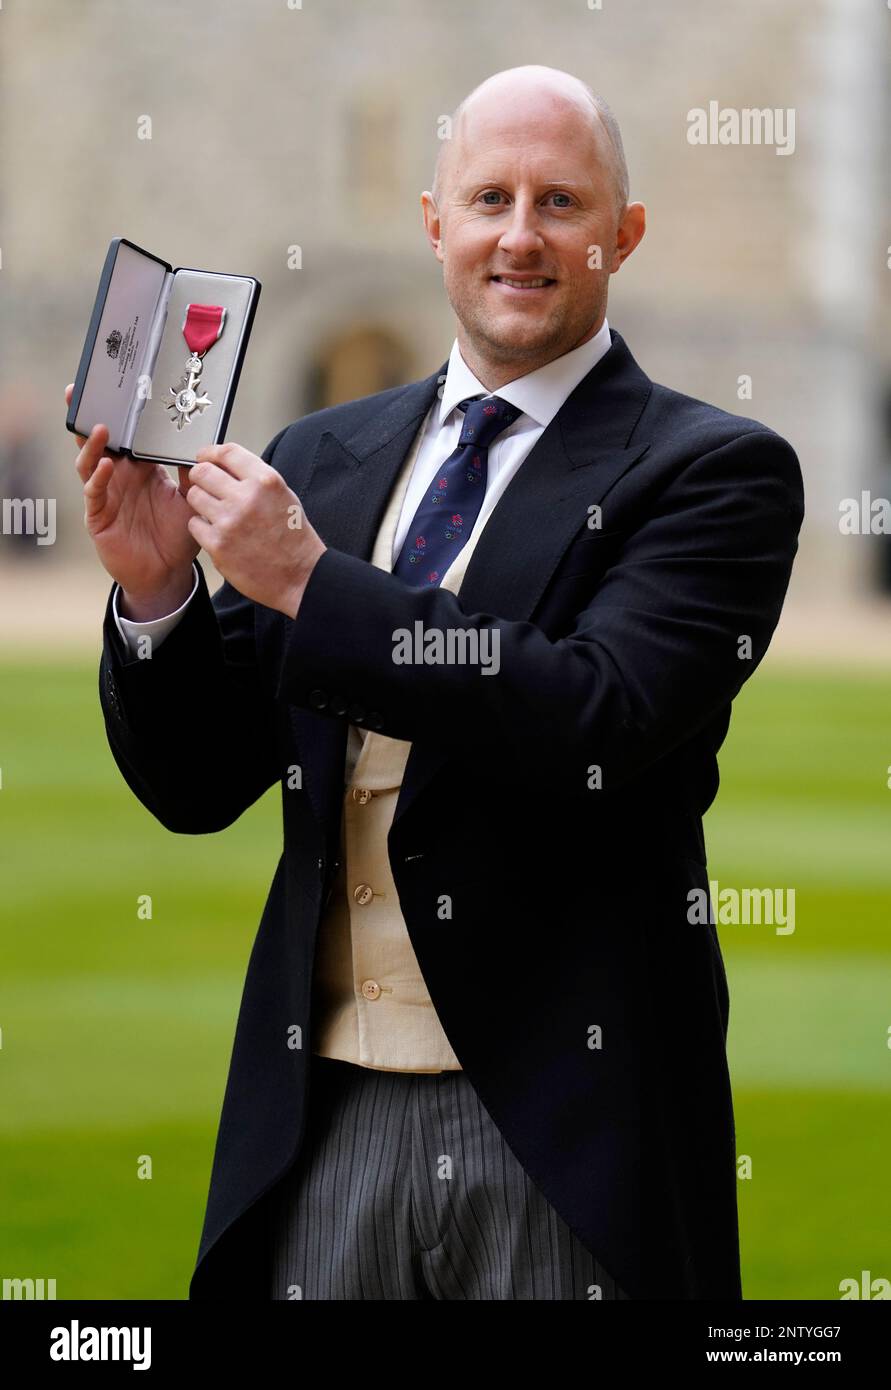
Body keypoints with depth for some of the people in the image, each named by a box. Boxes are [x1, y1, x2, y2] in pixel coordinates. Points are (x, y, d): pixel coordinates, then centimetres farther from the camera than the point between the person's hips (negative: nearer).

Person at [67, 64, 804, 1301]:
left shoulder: (716, 471, -3)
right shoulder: (322, 458, 11)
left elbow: (600, 713, -19)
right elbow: (197, 785, 11)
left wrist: (311, 584, -18)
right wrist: (155, 590, -7)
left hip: (557, 1118, -4)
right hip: (326, 1108, 4)